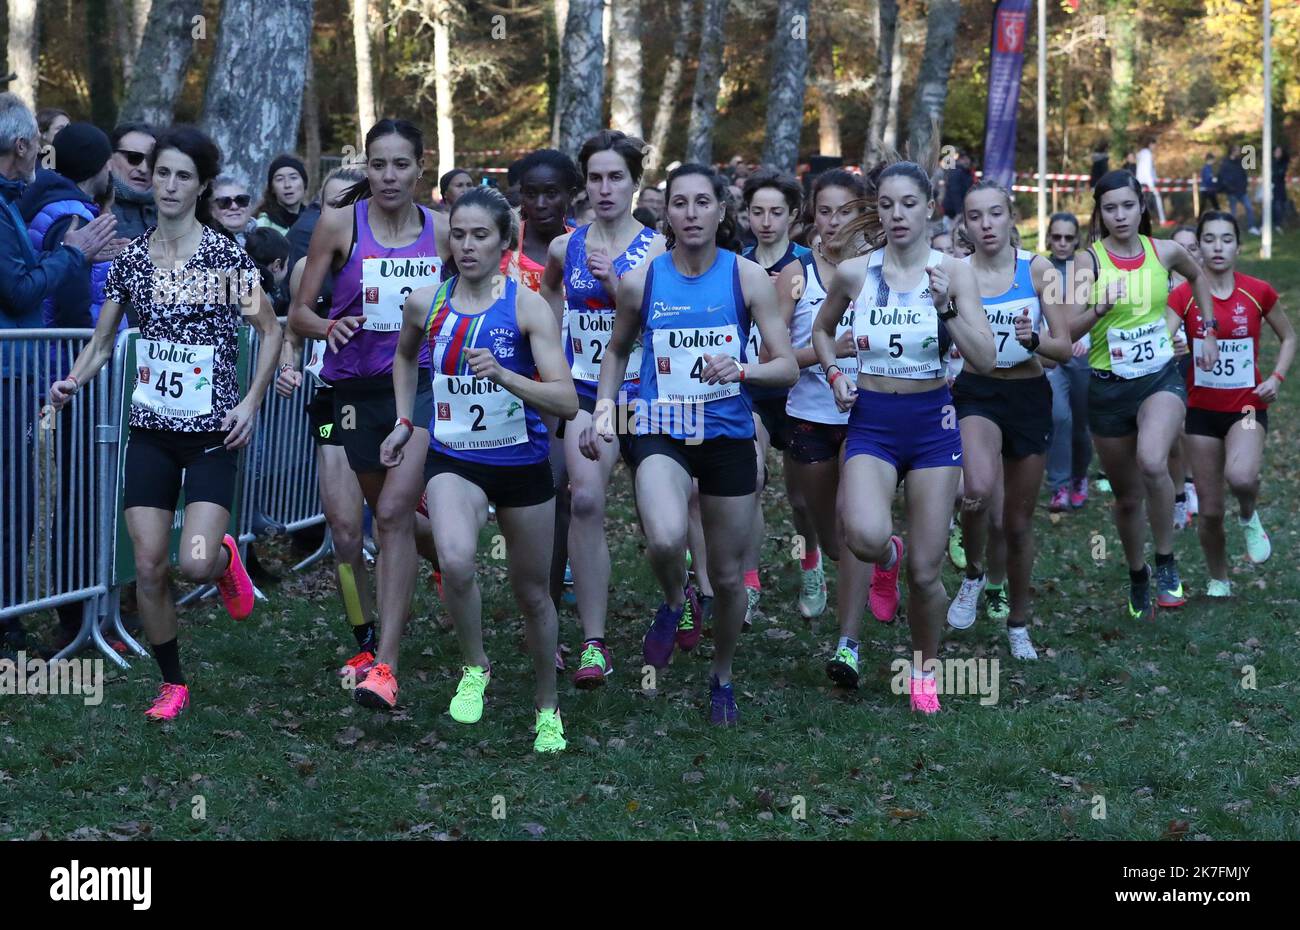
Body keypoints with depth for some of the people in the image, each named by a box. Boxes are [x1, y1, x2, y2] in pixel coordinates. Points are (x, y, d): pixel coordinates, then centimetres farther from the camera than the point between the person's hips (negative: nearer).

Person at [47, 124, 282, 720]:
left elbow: (270, 330, 2)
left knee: (195, 564, -16)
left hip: (212, 433, -3)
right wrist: (74, 382, -12)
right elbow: (102, 342, 8)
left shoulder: (227, 255, -7)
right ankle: (172, 682, 17)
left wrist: (251, 401, -7)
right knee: (148, 568, -1)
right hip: (150, 432, 3)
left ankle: (225, 560, 22)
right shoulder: (130, 259, 3)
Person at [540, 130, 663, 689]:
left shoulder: (655, 248, -3)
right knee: (585, 500, -20)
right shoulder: (565, 248, 6)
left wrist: (614, 280, -20)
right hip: (586, 393, 1)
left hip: (641, 393, -1)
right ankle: (593, 644, -19)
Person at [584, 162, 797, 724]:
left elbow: (788, 367, -6)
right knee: (665, 539, -31)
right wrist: (602, 411, 4)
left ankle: (721, 677, 37)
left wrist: (741, 369, -26)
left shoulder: (748, 278, -5)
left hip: (729, 436, 1)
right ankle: (676, 602, 6)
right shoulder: (641, 281, -3)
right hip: (662, 433, -1)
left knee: (728, 574, 10)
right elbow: (618, 349, 16)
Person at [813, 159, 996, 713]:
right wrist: (835, 375, 2)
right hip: (871, 422, 0)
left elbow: (985, 362, -9)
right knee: (865, 536, -28)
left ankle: (924, 668, 28)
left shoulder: (953, 272, -4)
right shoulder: (853, 272, -1)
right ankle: (885, 558, 11)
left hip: (932, 422, 0)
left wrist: (947, 309, -21)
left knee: (925, 573, 1)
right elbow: (822, 329, 19)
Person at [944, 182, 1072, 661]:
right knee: (979, 490, -32)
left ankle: (1018, 624, 31)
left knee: (1018, 521, 11)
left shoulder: (1039, 270, -5)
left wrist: (1034, 339, -25)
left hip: (1029, 396, 1)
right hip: (975, 393, -1)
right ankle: (975, 576, -2)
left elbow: (1065, 349, -6)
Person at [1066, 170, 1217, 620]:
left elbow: (1198, 278, 23)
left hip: (1161, 379, 0)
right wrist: (1098, 309, -30)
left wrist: (1210, 334, 20)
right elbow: (1068, 332, -12)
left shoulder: (1165, 251, 0)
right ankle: (1138, 576, 38)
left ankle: (1166, 562, -12)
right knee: (1127, 497, 12)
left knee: (1152, 463, -31)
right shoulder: (1090, 261, -7)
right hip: (1109, 386, 0)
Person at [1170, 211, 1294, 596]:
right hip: (1202, 409, 1)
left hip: (1247, 406, -1)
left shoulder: (1258, 292, -4)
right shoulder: (1183, 295, -6)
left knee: (1240, 477, -32)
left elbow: (1289, 337, 11)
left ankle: (1249, 517, 3)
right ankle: (1219, 584, 27)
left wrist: (1276, 377, -4)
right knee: (1210, 511, 4)